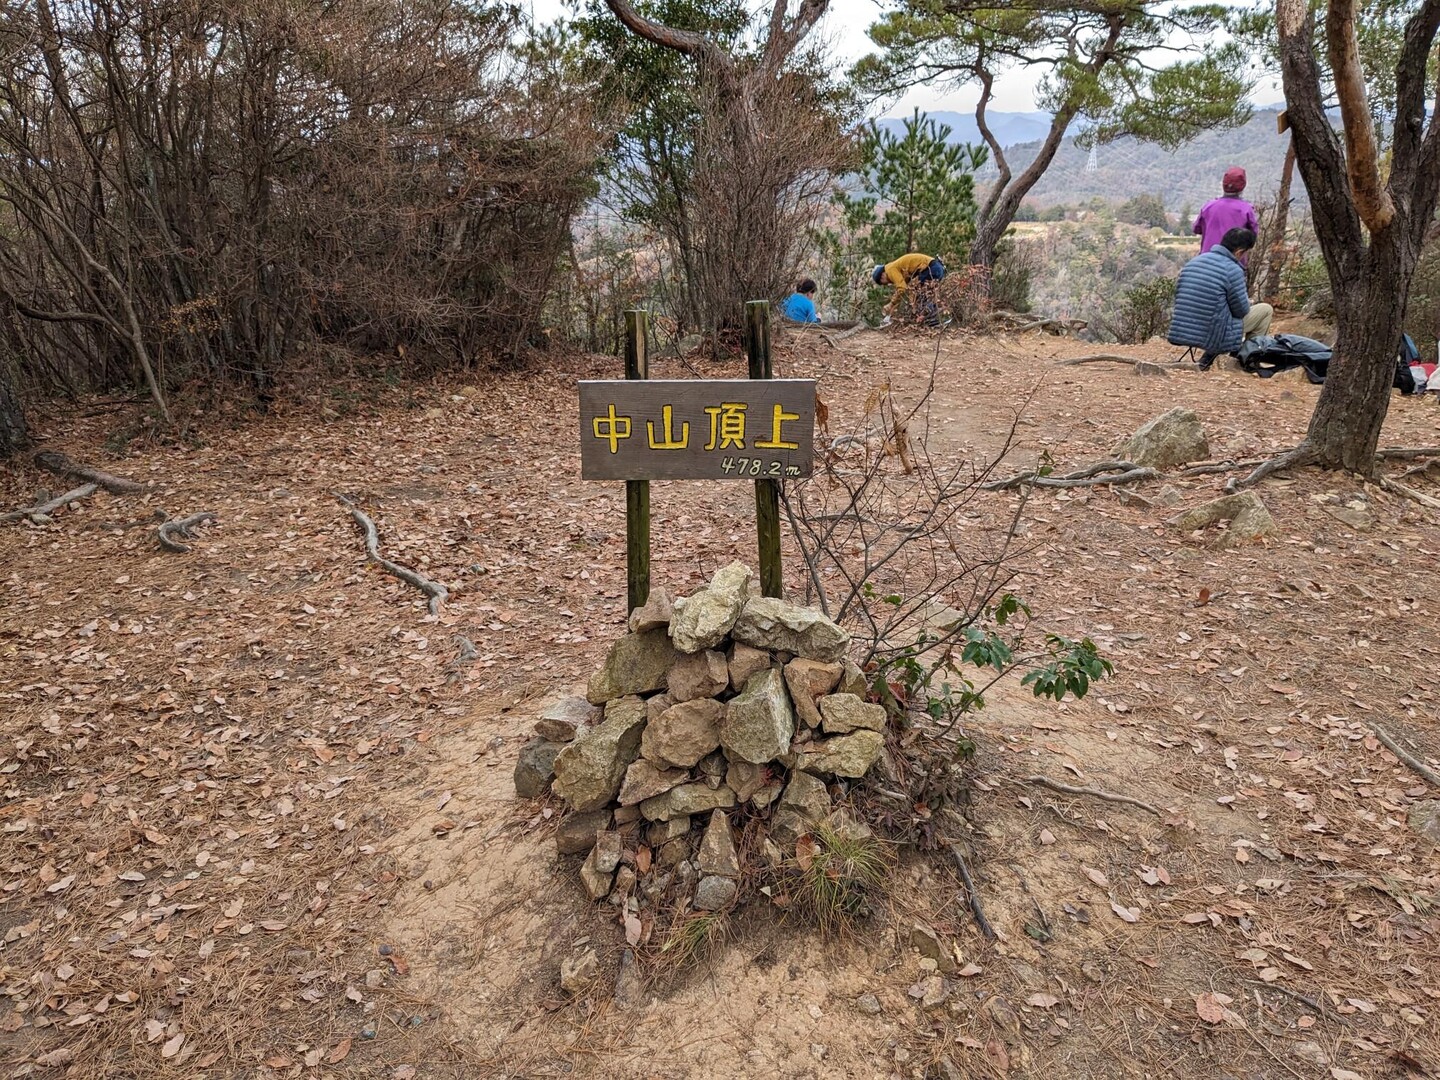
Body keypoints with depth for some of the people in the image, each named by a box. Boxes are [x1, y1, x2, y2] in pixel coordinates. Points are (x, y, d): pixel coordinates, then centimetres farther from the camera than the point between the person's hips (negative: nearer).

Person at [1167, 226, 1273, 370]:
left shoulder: (1193, 261, 5)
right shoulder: (1233, 270, -14)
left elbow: (1178, 296, 16)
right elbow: (1241, 310, -6)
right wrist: (1248, 302, 20)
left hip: (1182, 334, 7)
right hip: (1212, 337, -6)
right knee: (1265, 310, 13)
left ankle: (1210, 355, 21)